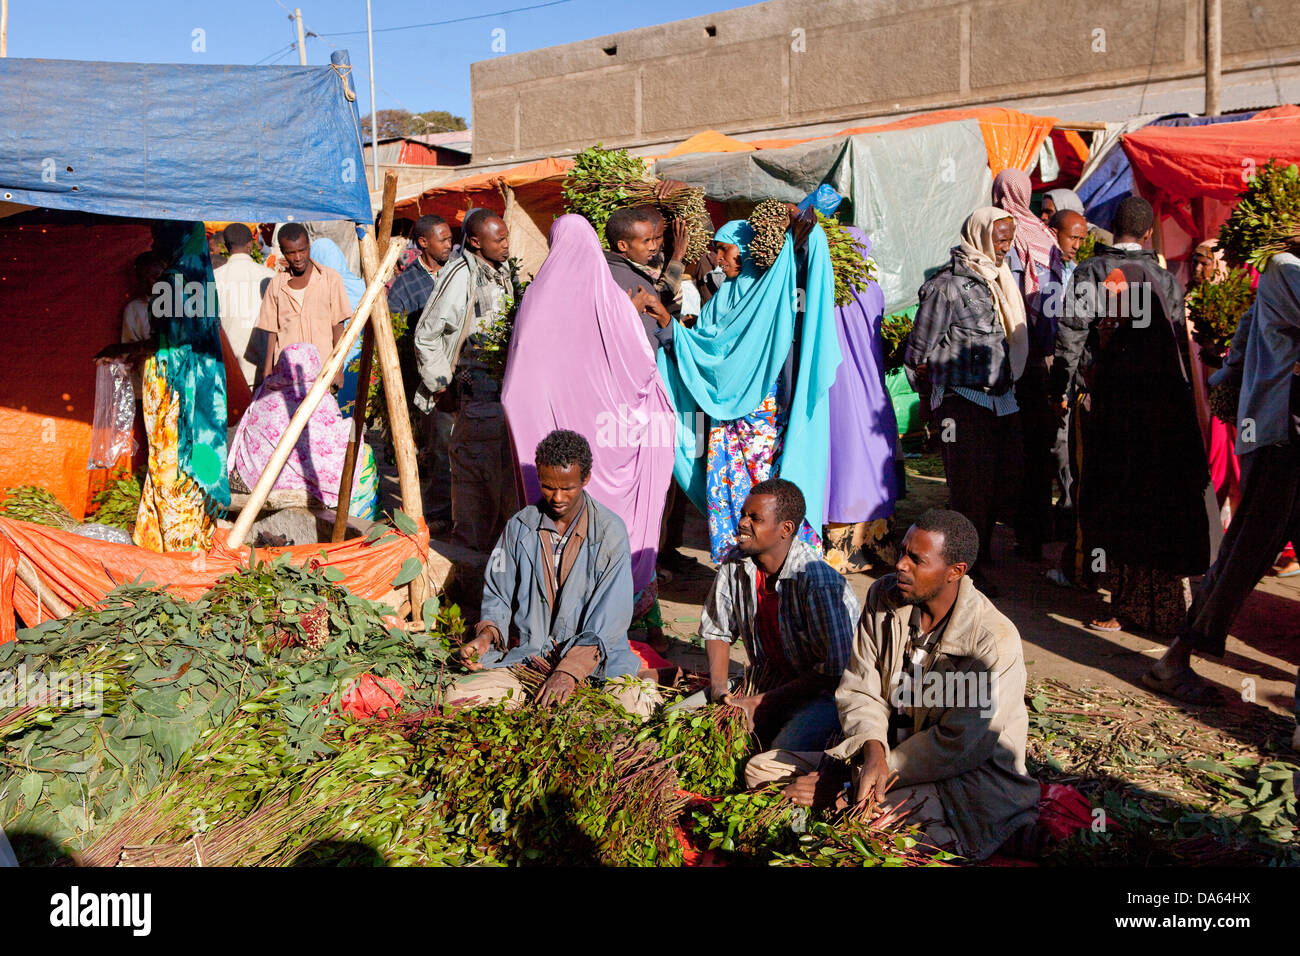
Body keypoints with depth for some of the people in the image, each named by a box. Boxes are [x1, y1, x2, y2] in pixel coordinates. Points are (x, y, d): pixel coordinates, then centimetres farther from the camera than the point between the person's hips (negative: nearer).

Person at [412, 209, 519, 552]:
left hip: (508, 382, 8)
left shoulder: (503, 270, 8)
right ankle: (470, 542, 11)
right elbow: (425, 335, -13)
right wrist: (439, 381, -9)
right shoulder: (460, 276, -16)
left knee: (508, 464, 12)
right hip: (477, 388, -8)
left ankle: (504, 535, 25)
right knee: (475, 463, -2)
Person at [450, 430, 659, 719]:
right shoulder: (520, 527, 5)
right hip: (527, 656, 3)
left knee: (638, 704, -32)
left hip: (595, 659, -2)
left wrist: (570, 671, -22)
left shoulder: (610, 531, -6)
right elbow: (498, 595, 14)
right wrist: (486, 635, -8)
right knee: (458, 695, -21)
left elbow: (610, 616, -11)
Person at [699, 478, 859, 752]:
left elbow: (834, 671, -23)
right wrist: (719, 688, -8)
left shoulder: (821, 584, -26)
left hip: (821, 693, -6)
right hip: (763, 682, 6)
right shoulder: (735, 564, -5)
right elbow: (716, 630, 9)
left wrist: (760, 703, -21)